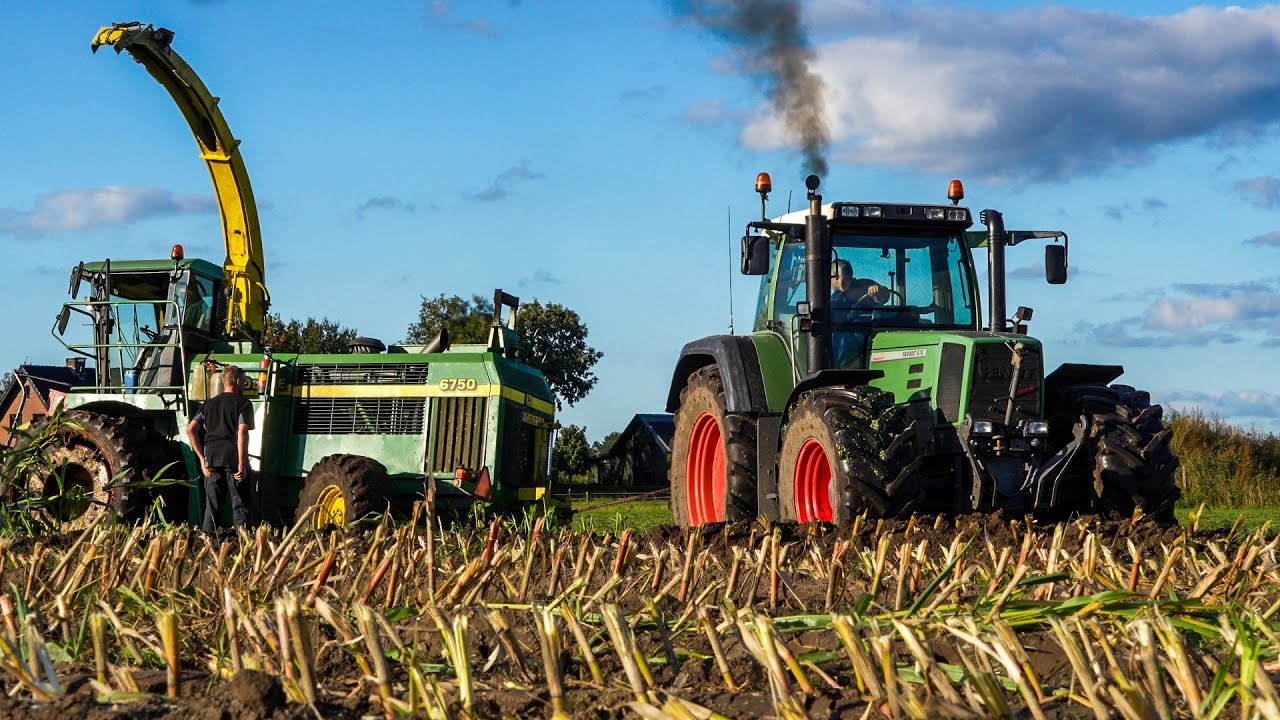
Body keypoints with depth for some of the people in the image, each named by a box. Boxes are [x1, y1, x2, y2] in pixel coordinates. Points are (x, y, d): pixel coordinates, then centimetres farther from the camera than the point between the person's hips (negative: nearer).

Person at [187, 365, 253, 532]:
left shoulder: (209, 404, 17)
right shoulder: (243, 403, 0)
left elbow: (191, 429, 10)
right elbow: (242, 433, -12)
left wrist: (202, 457, 11)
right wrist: (242, 464, -14)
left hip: (212, 459, 4)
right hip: (233, 457, -4)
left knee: (212, 505, 8)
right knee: (240, 505, -1)